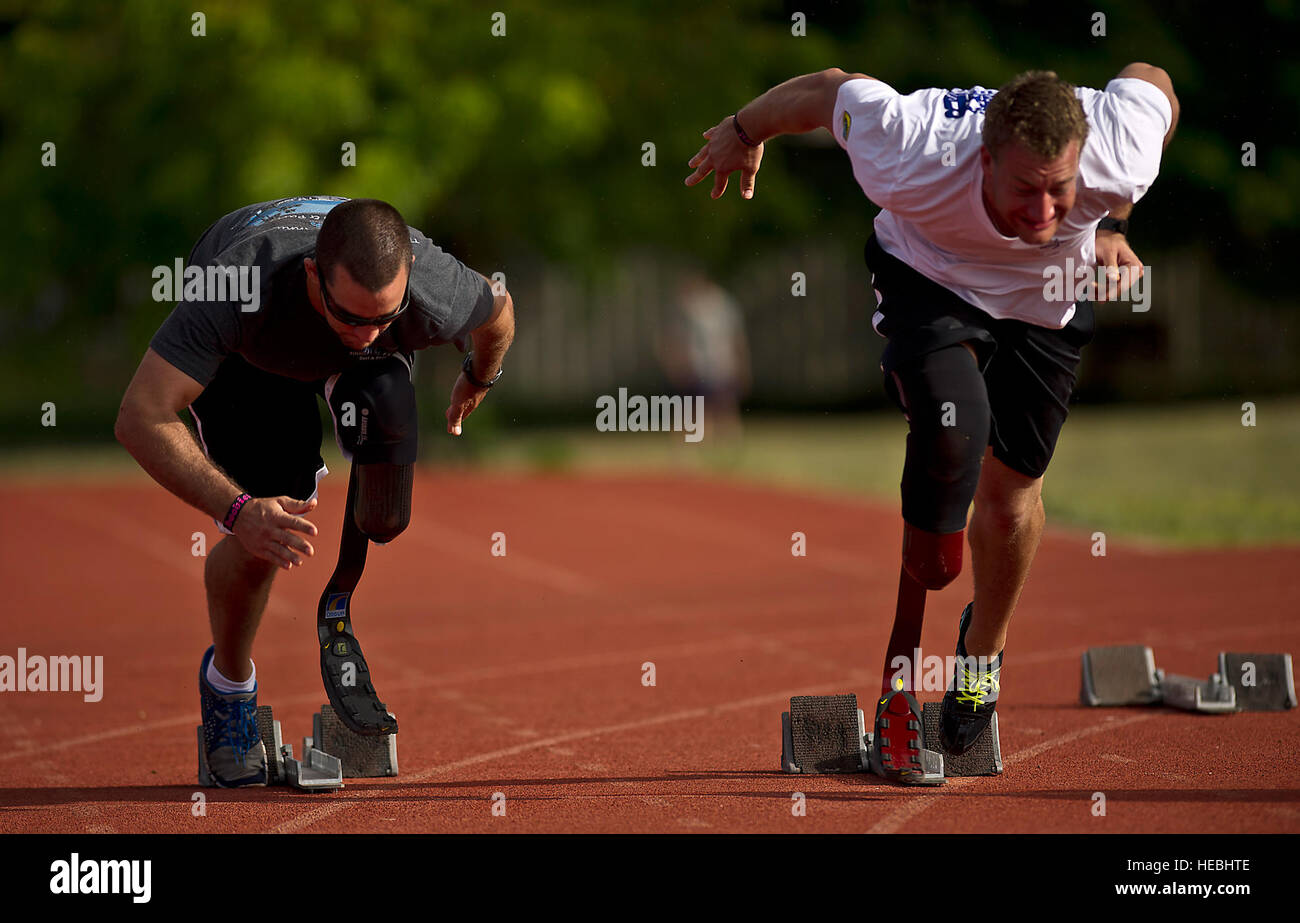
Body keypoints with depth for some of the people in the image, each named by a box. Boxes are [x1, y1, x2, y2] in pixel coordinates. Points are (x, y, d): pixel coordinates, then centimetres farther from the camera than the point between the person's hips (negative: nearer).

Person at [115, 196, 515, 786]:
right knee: (259, 540, -18)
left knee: (381, 406, -33)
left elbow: (498, 313, -12)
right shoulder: (237, 285, -47)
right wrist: (236, 511, -57)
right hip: (247, 355, -2)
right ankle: (229, 682, 12)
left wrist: (477, 383, 10)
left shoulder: (438, 296, -39)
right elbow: (139, 419, -46)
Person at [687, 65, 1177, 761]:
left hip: (1048, 297, 2)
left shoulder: (1117, 160, -37)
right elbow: (827, 89, -22)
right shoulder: (914, 162, -41)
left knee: (1013, 486, 4)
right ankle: (927, 553, 7)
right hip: (929, 279, -2)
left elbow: (1148, 80, -13)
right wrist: (744, 133, -1)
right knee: (953, 427, -27)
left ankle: (983, 650, 31)